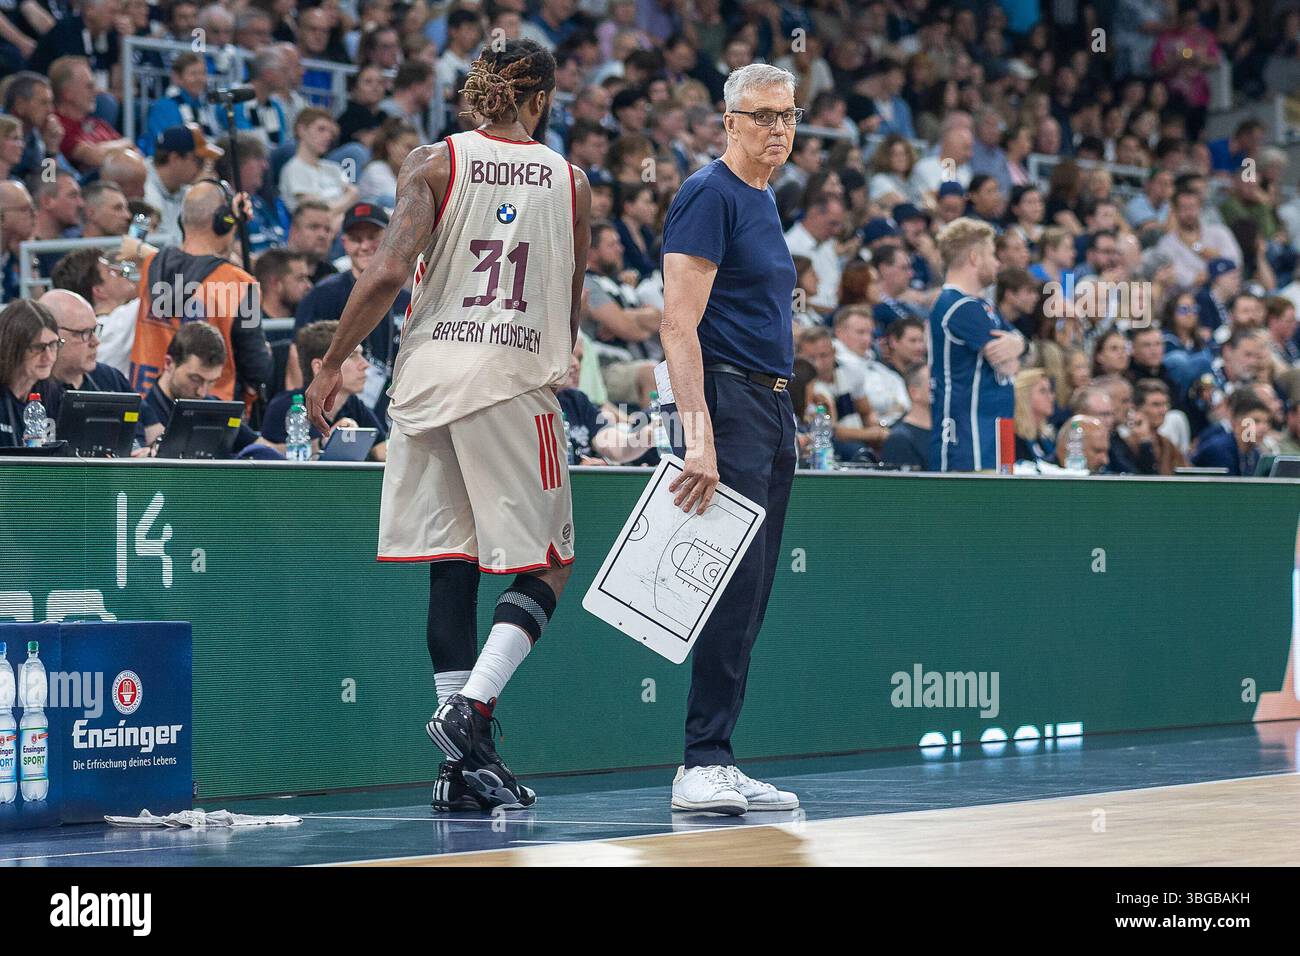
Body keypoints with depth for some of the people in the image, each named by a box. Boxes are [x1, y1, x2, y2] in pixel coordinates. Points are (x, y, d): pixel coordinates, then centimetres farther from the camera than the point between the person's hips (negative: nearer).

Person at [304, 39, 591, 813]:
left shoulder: (435, 163, 4)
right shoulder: (571, 182, 8)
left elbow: (389, 274, -8)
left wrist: (332, 366, 0)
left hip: (430, 374, 2)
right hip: (516, 381, -2)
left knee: (451, 568, 7)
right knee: (548, 567, 8)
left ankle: (467, 762, 7)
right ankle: (470, 707, -13)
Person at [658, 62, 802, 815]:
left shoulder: (765, 201, 19)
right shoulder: (710, 194, -10)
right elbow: (679, 322, -17)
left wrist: (782, 416, 19)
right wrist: (699, 435, -25)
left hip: (773, 407, 9)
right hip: (728, 401, -9)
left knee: (749, 599, 8)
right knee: (734, 588, -13)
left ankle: (716, 763, 10)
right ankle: (702, 765, -11)